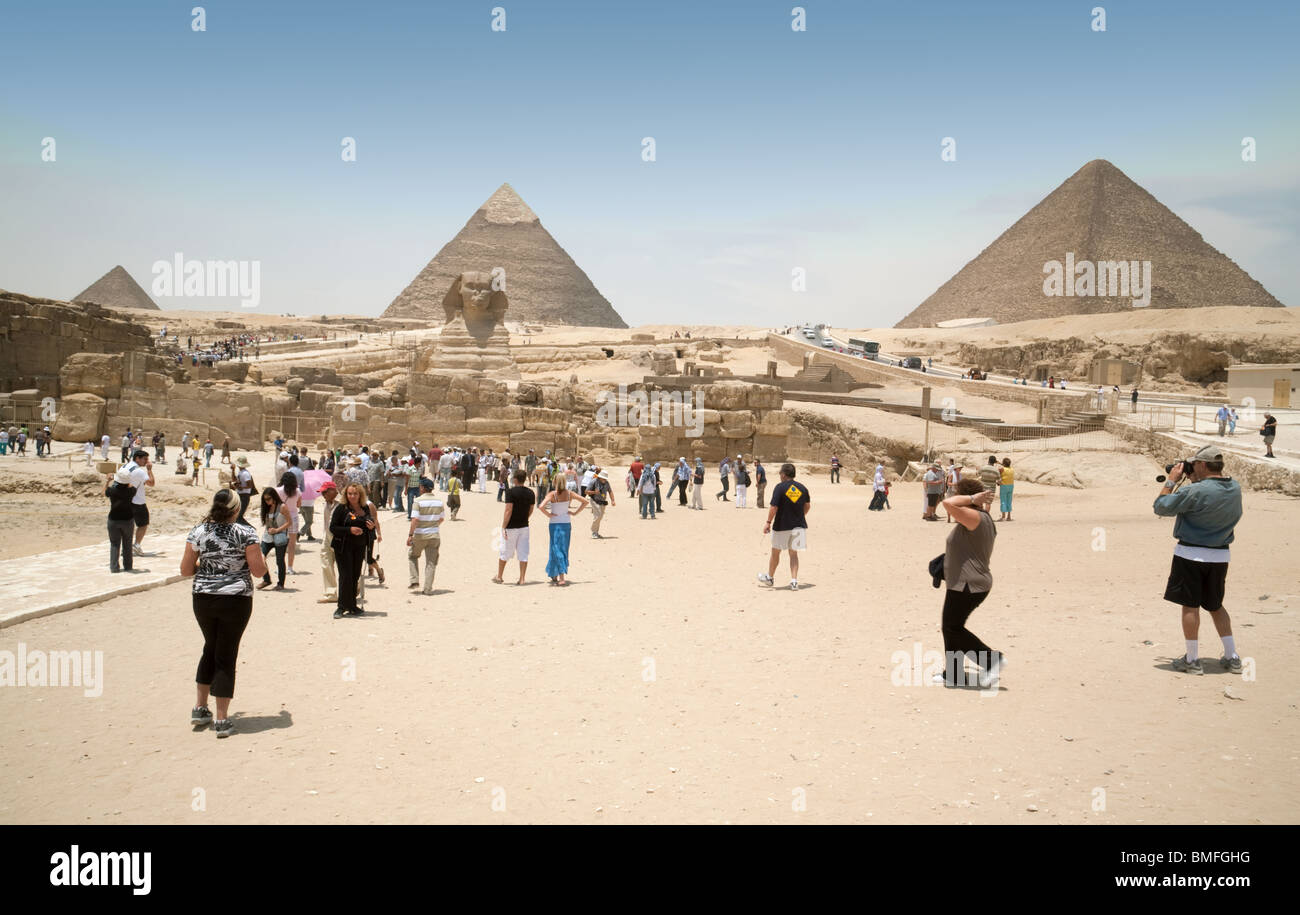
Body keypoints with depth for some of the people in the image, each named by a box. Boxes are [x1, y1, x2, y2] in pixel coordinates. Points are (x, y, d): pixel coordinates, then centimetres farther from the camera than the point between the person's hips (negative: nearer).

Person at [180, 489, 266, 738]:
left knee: (211, 648, 24)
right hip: (236, 601, -3)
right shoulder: (245, 533, -9)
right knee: (226, 655, 5)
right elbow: (259, 571, -9)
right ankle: (221, 720, 6)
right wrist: (259, 556, 11)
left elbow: (186, 570, 1)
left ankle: (200, 708, 28)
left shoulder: (198, 532, 0)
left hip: (203, 600, 3)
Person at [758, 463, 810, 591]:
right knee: (793, 553, 9)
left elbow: (773, 507, -17)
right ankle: (794, 581, -2)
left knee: (775, 552, 12)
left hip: (782, 526, -4)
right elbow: (807, 506, 15)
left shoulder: (780, 487, -13)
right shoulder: (802, 488, 3)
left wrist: (768, 522, -9)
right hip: (799, 525, 4)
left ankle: (769, 578, 28)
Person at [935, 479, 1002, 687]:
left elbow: (948, 503, -31)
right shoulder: (981, 519, 14)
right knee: (951, 627, 16)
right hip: (965, 584, 11)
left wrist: (973, 498, -19)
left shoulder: (975, 518, -19)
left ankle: (991, 659, 1)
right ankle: (953, 674, 22)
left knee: (953, 628, -1)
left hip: (967, 586, -11)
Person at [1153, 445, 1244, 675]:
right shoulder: (1235, 489, -1)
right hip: (1221, 555, 6)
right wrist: (1196, 481, 12)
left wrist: (1172, 480, -4)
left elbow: (1161, 507, -13)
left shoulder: (1195, 491, -21)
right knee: (1216, 605, 19)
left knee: (1190, 605, 3)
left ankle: (1193, 660, 8)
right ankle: (1232, 657, 20)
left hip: (1191, 554, -6)